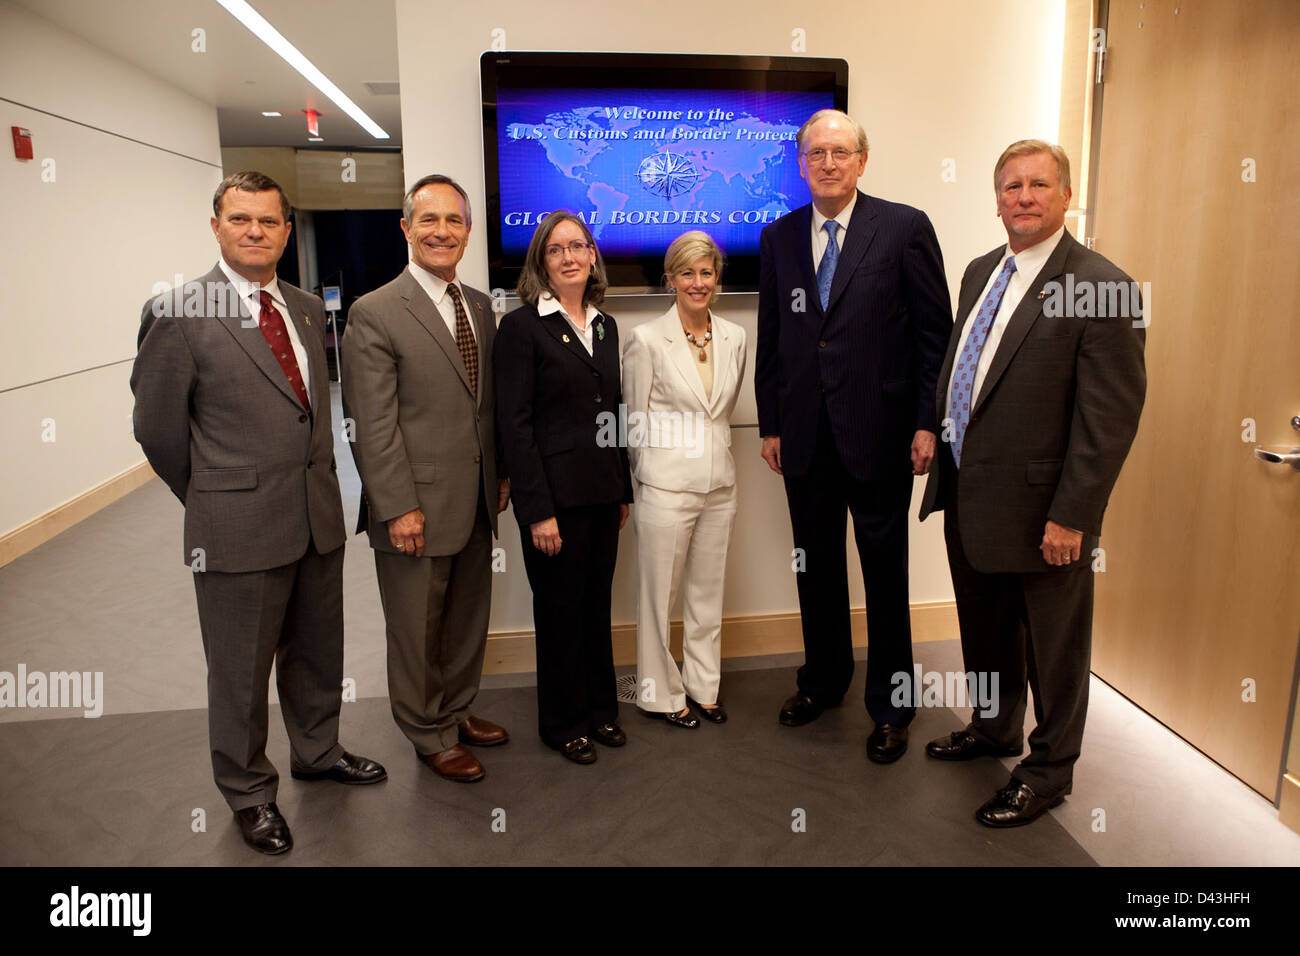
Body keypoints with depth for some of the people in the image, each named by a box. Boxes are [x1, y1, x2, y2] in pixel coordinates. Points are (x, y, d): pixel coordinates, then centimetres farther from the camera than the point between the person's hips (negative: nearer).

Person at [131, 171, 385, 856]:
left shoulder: (309, 309, 8)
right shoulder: (177, 313, -10)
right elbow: (158, 427, -5)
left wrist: (317, 484, 10)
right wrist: (212, 501, 3)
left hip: (318, 518, 5)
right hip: (238, 530, -5)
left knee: (318, 653, 20)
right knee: (240, 671, 11)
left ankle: (317, 753, 43)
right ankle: (248, 792, 33)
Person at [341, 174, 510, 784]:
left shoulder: (480, 306, 10)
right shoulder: (374, 313, -12)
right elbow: (373, 425, -15)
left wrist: (502, 473, 12)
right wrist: (399, 507, -17)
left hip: (476, 503, 7)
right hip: (416, 508, -7)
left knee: (468, 619, 20)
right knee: (418, 630, 10)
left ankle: (457, 711, 40)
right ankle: (430, 736, 29)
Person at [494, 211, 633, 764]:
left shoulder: (605, 326, 11)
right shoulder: (522, 326, -8)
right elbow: (514, 424, -13)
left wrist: (623, 490, 13)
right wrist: (537, 510, -17)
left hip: (602, 491, 6)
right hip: (555, 494, -6)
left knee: (598, 603, 15)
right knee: (560, 610, 7)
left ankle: (600, 707, 33)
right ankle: (563, 722, 26)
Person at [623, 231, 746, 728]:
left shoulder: (734, 337, 5)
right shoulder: (647, 339, -9)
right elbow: (636, 422, -2)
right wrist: (655, 471, 5)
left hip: (720, 485, 5)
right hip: (667, 487, -4)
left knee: (708, 592, 16)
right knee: (659, 594, 7)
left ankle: (703, 686, 33)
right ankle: (662, 693, 25)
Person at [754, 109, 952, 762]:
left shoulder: (905, 228, -3)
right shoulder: (778, 237, 9)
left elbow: (935, 332, -4)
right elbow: (770, 338, 11)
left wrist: (927, 422, -9)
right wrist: (770, 423, 8)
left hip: (879, 433, -3)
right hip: (805, 436, 4)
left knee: (885, 573, 7)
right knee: (816, 567, 15)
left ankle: (890, 707, 24)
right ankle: (823, 680, 36)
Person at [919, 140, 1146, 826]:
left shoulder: (1100, 288, -16)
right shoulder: (980, 273, 8)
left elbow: (1111, 417, -18)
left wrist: (1070, 517, -19)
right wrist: (939, 432, 13)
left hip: (1039, 510, -7)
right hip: (967, 494, 8)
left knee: (1053, 646, 12)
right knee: (984, 628, 24)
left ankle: (1049, 771, 32)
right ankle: (994, 729, 47)